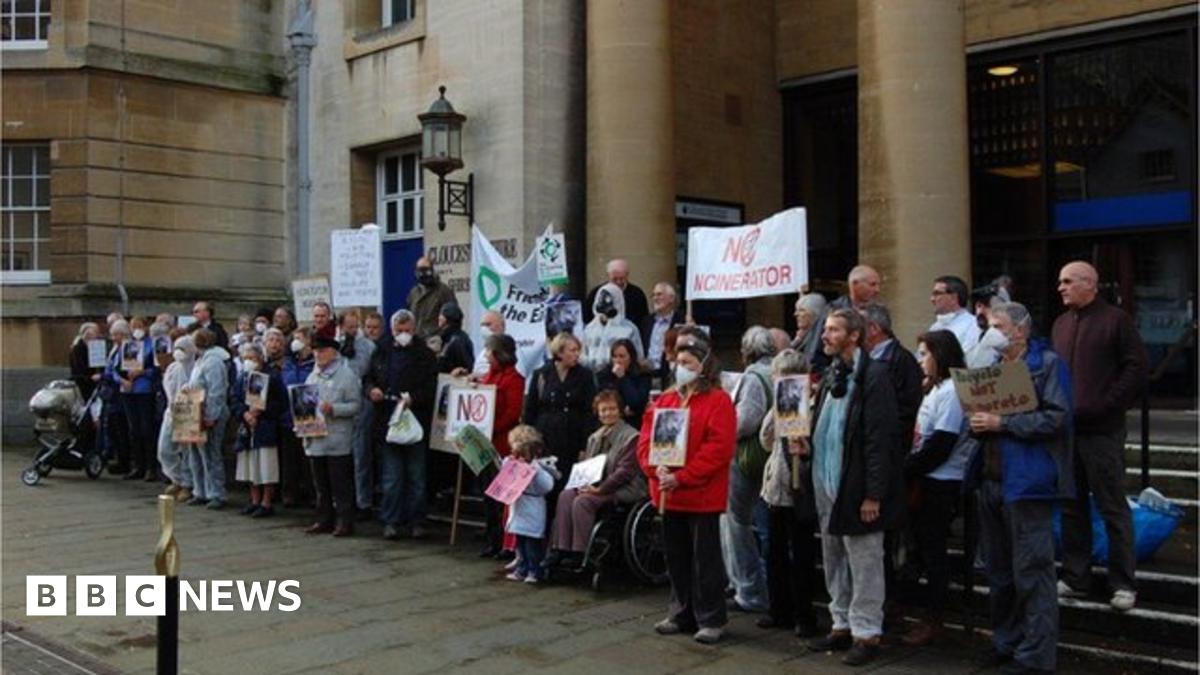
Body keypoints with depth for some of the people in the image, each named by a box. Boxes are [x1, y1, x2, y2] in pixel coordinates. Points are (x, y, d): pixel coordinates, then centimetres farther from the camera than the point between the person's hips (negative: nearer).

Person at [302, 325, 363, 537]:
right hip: (315, 439, 7)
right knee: (321, 485, 13)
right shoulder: (312, 376, 15)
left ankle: (345, 521, 4)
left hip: (337, 441, -7)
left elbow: (356, 405, -10)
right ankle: (324, 520, 22)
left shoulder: (346, 375, -6)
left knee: (341, 484, -2)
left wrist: (333, 409, -21)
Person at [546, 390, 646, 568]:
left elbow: (625, 470, -14)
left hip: (623, 490, -7)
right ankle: (561, 549, -19)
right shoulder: (596, 437, 18)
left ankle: (579, 553, -21)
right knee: (566, 496, -17)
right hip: (594, 485, 8)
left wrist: (600, 489, -20)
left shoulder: (630, 436, -7)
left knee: (583, 501, -28)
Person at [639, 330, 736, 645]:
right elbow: (645, 439, 6)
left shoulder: (718, 401, -8)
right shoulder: (664, 400, 11)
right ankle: (681, 614, 26)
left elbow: (718, 448, -17)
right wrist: (656, 469, -14)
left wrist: (682, 477, -21)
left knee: (705, 558, 1)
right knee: (676, 557, 14)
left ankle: (711, 619, 11)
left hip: (702, 495, -6)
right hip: (667, 494, 6)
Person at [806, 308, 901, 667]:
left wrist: (873, 495, -19)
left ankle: (866, 633, 11)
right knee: (834, 562, 15)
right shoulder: (830, 376, 13)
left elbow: (880, 439, -17)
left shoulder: (873, 375, -13)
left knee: (864, 565, 1)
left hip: (857, 488, -8)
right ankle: (842, 625, 26)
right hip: (827, 485, 8)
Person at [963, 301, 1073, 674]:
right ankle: (1005, 643, 29)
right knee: (998, 570, 16)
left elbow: (1057, 417, -16)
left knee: (1031, 573, -2)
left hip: (1027, 482, -7)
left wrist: (1002, 423, -18)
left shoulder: (1048, 363, -5)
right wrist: (977, 424, 1)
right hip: (990, 479, 8)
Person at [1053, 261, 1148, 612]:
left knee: (1113, 508, 0)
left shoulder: (1116, 320, -4)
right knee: (1072, 507, 11)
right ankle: (1075, 577, 20)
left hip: (1102, 431, -6)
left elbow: (1135, 369, -9)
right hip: (1065, 428, 6)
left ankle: (1123, 584, 8)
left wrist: (1106, 406, -14)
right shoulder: (1061, 323, 15)